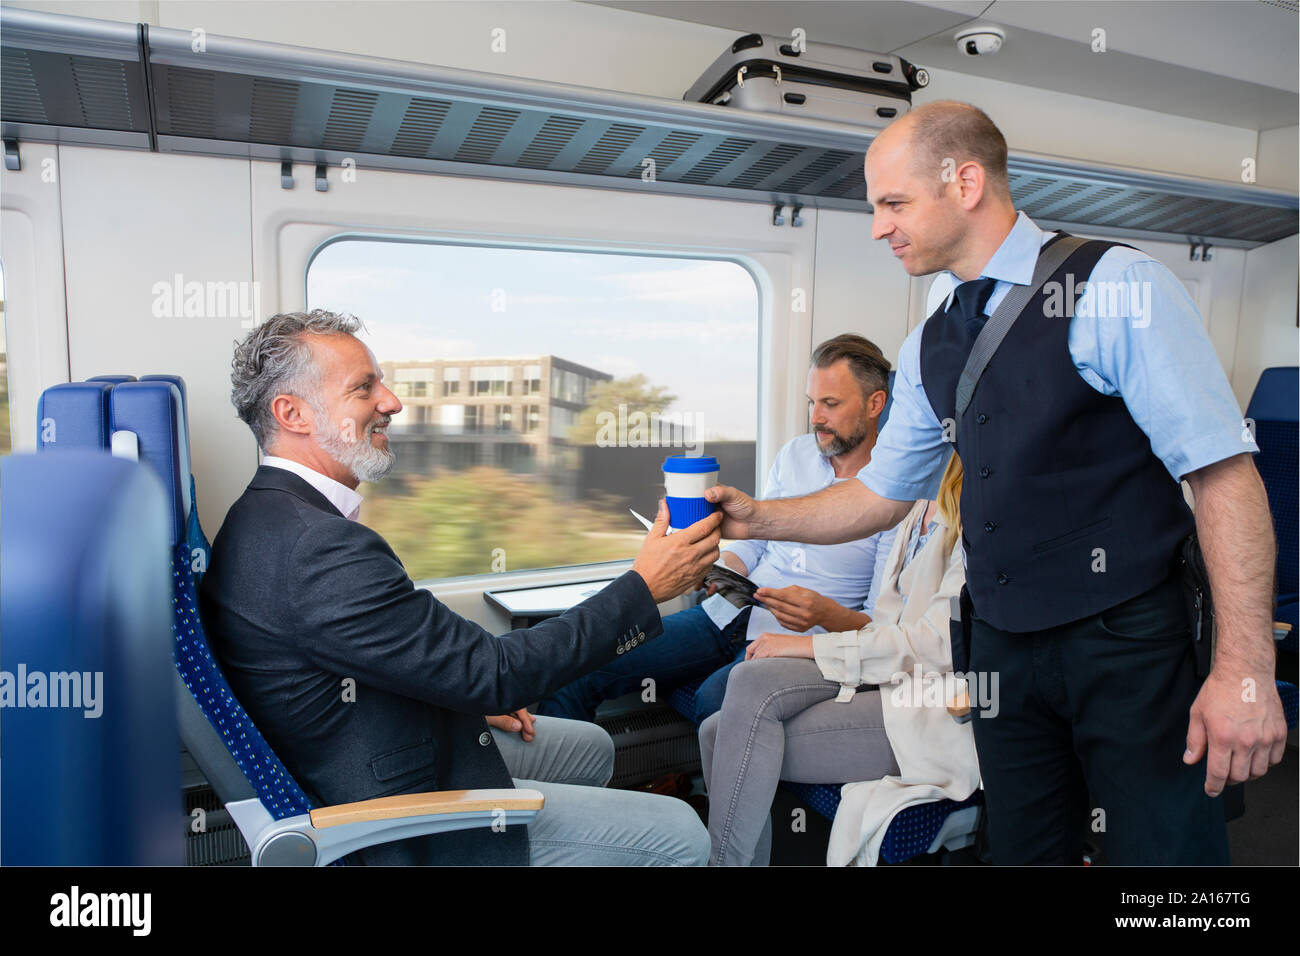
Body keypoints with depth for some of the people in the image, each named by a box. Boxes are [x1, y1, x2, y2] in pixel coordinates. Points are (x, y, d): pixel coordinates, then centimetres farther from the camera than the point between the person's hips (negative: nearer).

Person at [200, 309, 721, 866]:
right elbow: (494, 672, -29)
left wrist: (472, 700, 4)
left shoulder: (270, 517, 3)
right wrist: (644, 588, -22)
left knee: (590, 747, 25)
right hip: (397, 829, -10)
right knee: (679, 836, -3)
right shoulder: (317, 547, -31)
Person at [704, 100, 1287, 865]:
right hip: (1003, 649, 6)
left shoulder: (1115, 287, -11)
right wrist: (760, 518, 4)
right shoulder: (930, 348, 8)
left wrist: (1245, 668, -18)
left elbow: (1223, 473, -14)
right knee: (1026, 849, 16)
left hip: (1128, 643, -5)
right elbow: (884, 493, 15)